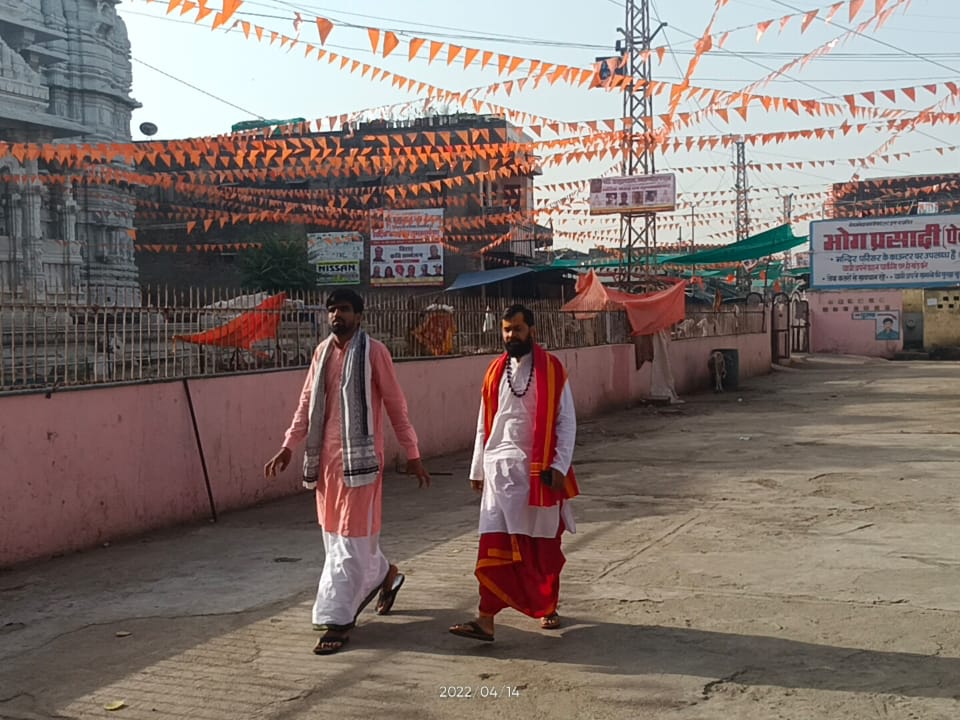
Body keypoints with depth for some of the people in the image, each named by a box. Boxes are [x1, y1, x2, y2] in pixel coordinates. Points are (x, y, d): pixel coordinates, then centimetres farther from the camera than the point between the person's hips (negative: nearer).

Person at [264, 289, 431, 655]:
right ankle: (384, 574, 40)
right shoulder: (322, 352, 11)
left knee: (350, 538, -4)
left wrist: (412, 454, -3)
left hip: (360, 455, -6)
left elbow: (395, 404, -4)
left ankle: (336, 619, 0)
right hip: (326, 456, 7)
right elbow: (307, 402, 15)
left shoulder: (373, 352, -6)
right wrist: (288, 446, 6)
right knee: (335, 533, 16)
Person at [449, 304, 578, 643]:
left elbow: (566, 422, -4)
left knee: (544, 544, 10)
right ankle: (486, 620, -8)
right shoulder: (495, 371, 8)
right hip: (501, 468, 2)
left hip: (540, 469, -2)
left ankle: (548, 606, 30)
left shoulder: (552, 370, -3)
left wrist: (559, 466, -12)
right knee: (495, 545, -6)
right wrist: (478, 469, 14)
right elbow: (484, 424, 14)